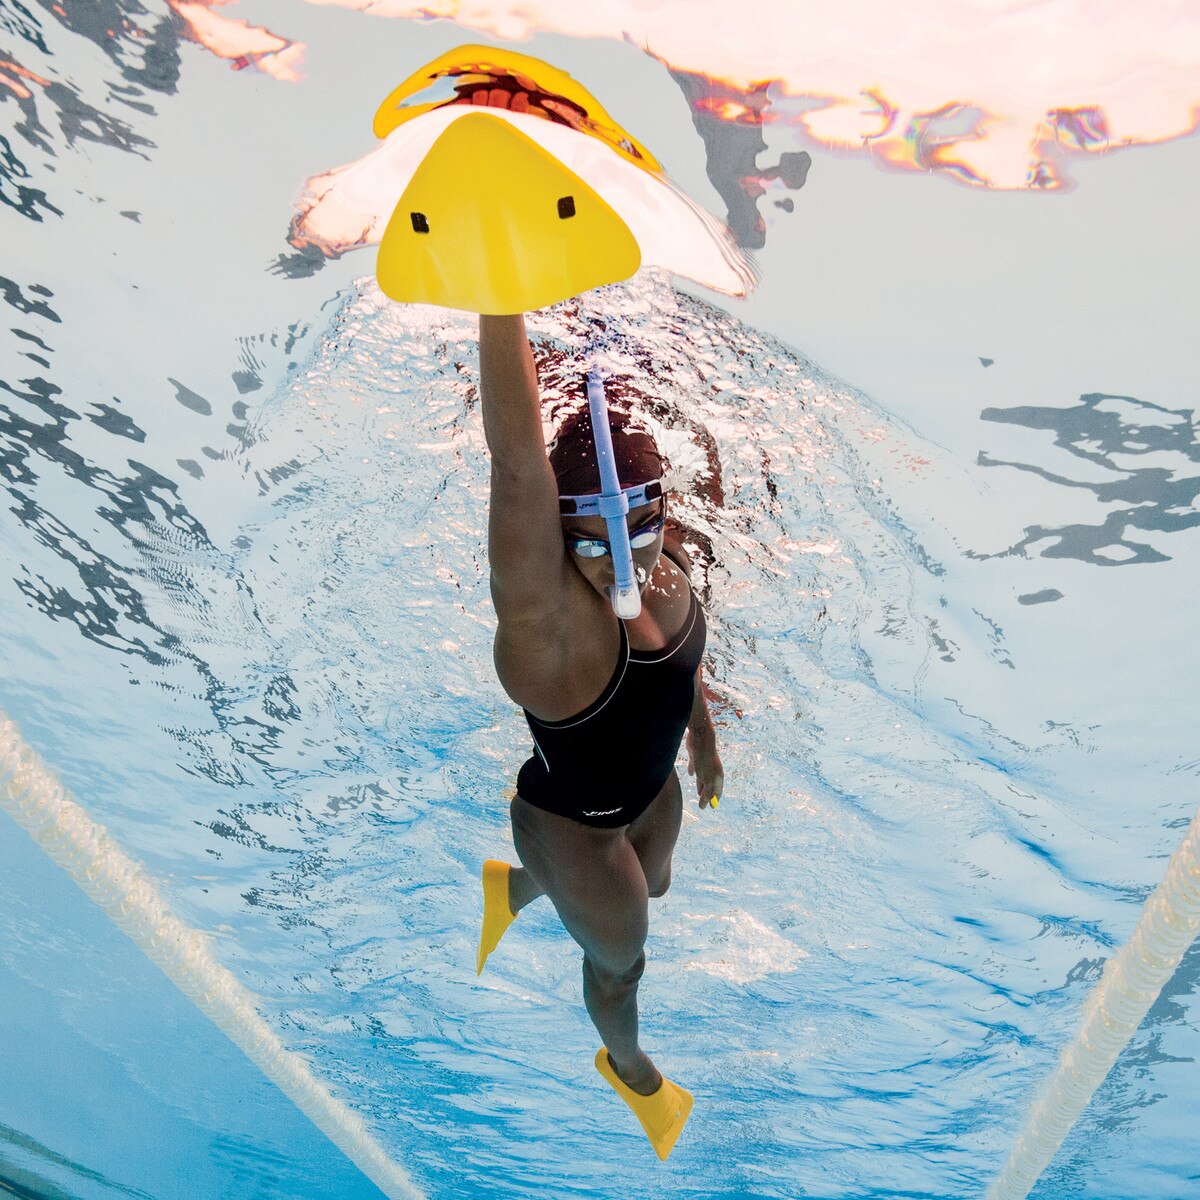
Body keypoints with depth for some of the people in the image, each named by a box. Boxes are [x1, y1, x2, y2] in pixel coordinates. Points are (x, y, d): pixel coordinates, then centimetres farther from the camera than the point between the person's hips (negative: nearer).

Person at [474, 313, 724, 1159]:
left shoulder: (668, 569, -19)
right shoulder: (543, 606, -40)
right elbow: (515, 461, -59)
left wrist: (704, 742, 18)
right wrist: (501, 305, -68)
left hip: (653, 788, 6)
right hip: (572, 825, -6)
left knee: (653, 888, 36)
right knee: (620, 962, 22)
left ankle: (511, 890, 63)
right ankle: (629, 1068, 60)